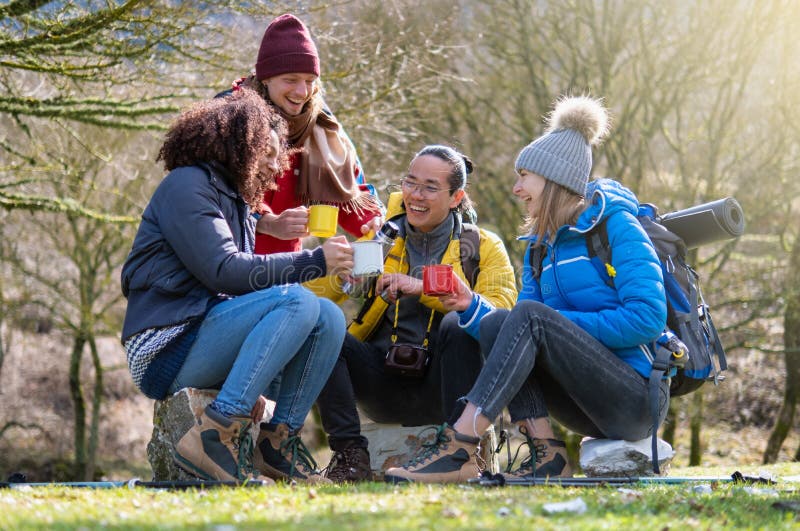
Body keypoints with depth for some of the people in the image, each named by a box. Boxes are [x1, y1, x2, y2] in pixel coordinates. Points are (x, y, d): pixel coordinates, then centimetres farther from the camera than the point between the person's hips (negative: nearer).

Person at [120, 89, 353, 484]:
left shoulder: (237, 203, 25)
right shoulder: (187, 185, -4)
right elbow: (223, 271, -17)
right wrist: (314, 261, -15)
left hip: (207, 339, 9)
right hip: (168, 347, -9)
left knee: (328, 318, -5)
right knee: (296, 301, -25)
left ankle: (279, 440, -7)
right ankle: (216, 432, -27)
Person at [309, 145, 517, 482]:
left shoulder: (483, 247, 6)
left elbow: (501, 310, -15)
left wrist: (424, 288, -21)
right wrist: (341, 273, -22)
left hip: (437, 386, -2)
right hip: (383, 380, 2)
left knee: (460, 323, -30)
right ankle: (350, 453, -20)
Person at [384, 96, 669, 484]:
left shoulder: (616, 226, -5)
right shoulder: (540, 247, 16)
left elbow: (647, 318, -17)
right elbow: (522, 339, 9)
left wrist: (562, 323, -13)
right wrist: (470, 307, -6)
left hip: (639, 397, -6)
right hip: (587, 406, 7)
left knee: (531, 315, -24)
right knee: (495, 323, -13)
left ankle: (458, 448, -33)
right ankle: (545, 455, -23)